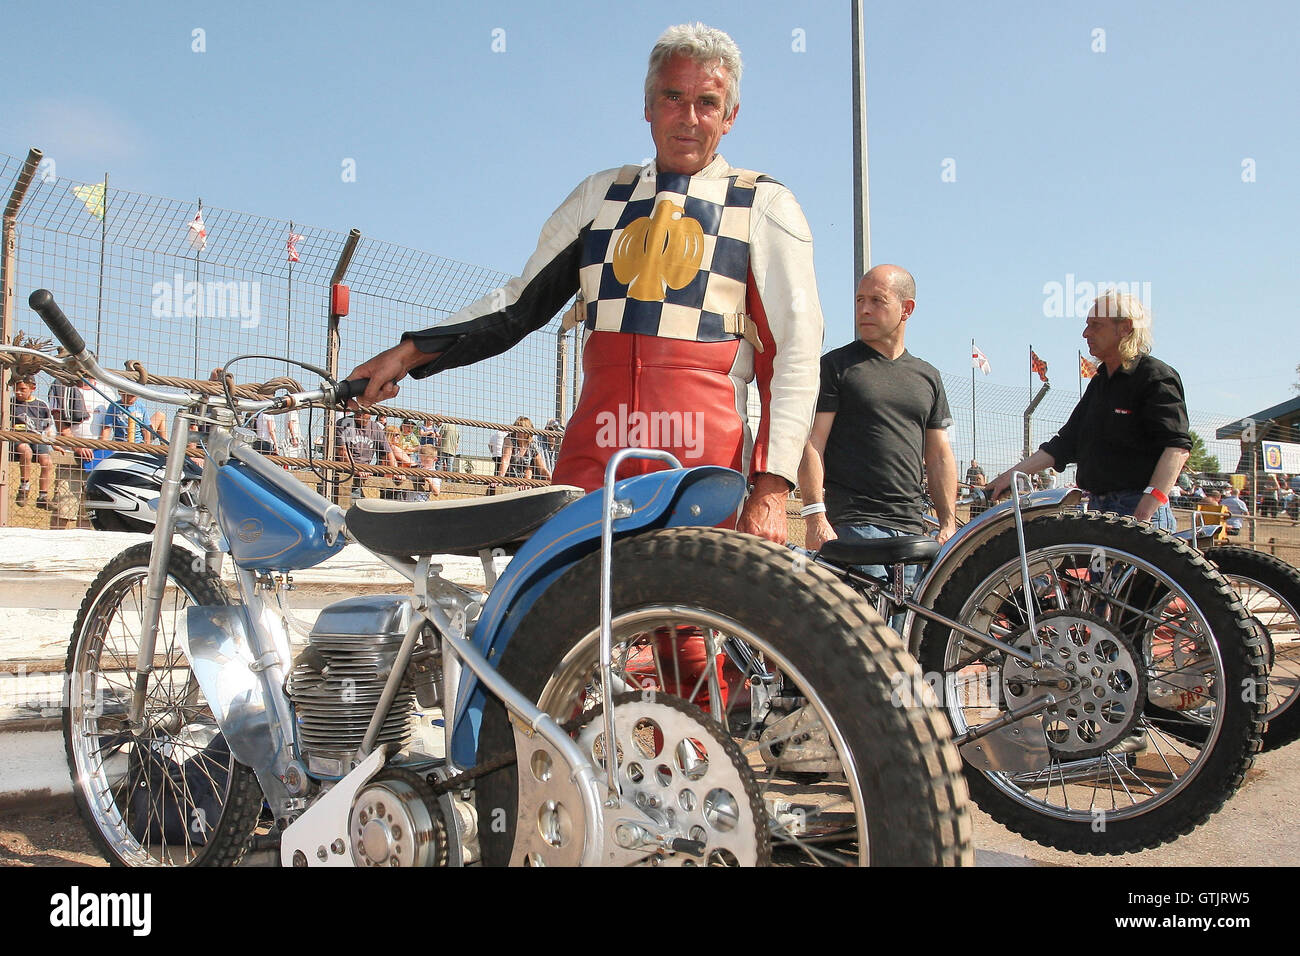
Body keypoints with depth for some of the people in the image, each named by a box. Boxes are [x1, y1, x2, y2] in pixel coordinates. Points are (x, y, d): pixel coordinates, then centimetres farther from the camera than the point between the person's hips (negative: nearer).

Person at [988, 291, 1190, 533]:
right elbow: (1068, 441, 21)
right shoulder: (1100, 382, 20)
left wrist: (1146, 509, -28)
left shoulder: (1155, 376, -7)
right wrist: (1012, 474, 13)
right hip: (1099, 507, 8)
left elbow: (1177, 447, -17)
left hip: (1141, 509, -8)